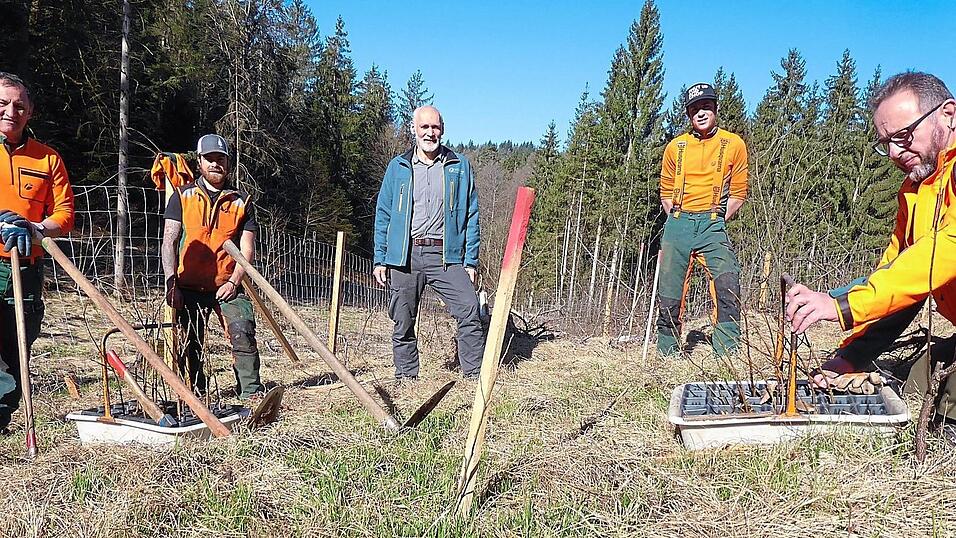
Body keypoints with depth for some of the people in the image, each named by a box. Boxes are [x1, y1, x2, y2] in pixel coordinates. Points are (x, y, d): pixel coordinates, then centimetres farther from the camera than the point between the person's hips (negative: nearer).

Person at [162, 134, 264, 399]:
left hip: (227, 285, -1)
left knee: (243, 333, -17)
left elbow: (247, 248, 3)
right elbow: (169, 242, 2)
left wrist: (234, 282, -10)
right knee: (189, 345, 6)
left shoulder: (241, 201, 7)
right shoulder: (183, 196, 7)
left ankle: (251, 391, -11)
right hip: (189, 287, 1)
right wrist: (171, 283, -8)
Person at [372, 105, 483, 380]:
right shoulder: (397, 167, 11)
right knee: (403, 322, 7)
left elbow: (471, 216, 7)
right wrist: (380, 259, 5)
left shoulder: (460, 166, 9)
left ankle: (475, 376, -4)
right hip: (405, 255, 1)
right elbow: (383, 215, 12)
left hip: (446, 255, -1)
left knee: (469, 313, -13)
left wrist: (471, 260, 0)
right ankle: (405, 378, 20)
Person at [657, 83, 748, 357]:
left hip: (712, 223, -2)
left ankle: (727, 352, -14)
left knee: (728, 282, -21)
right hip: (677, 224, 2)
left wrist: (717, 221, -1)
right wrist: (678, 222, 7)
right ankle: (667, 353, 16)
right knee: (670, 292, 3)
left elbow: (738, 193, 6)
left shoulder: (734, 144, 5)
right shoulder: (675, 147, 10)